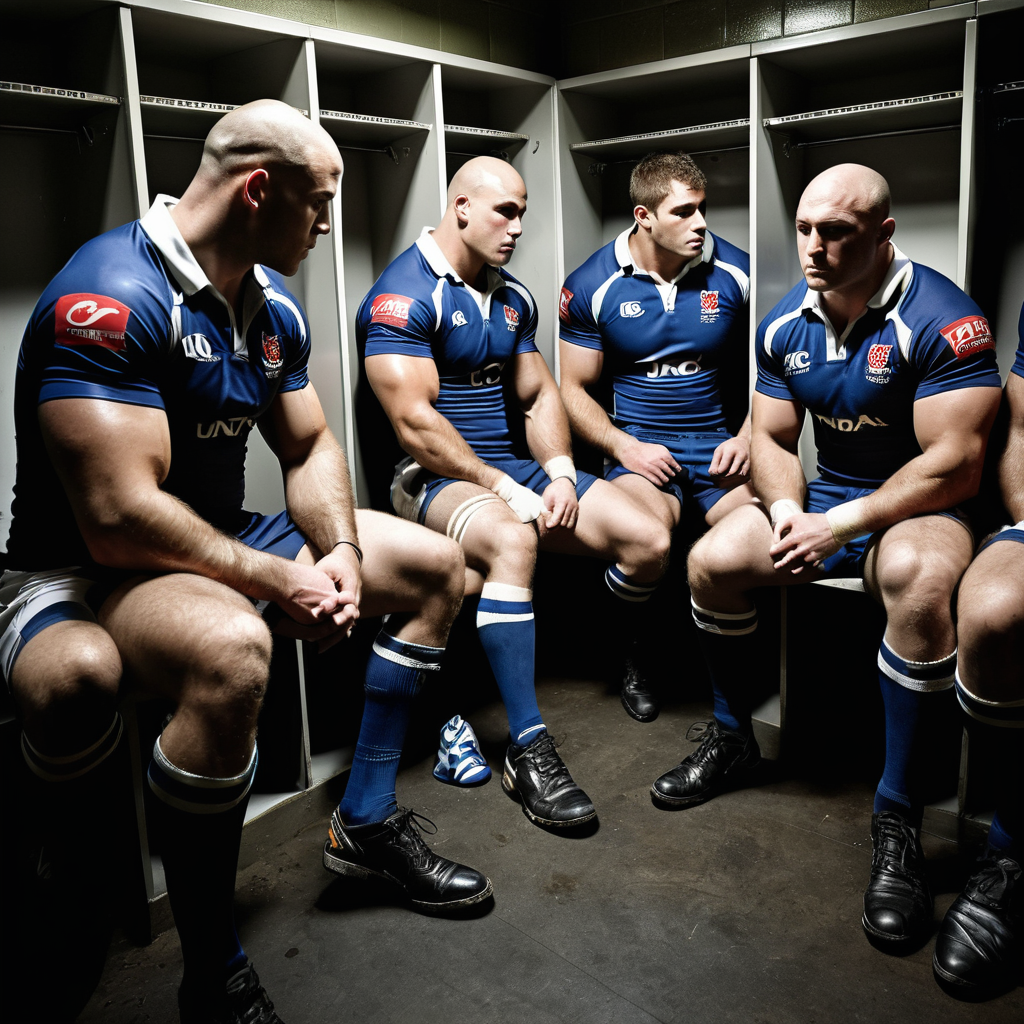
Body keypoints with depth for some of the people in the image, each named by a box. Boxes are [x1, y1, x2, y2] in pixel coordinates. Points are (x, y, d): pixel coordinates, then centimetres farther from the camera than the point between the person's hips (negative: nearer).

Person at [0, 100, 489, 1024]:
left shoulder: (274, 305, 5)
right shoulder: (111, 297, -24)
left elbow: (309, 448, 12)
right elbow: (122, 522, -30)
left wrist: (341, 551, -8)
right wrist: (281, 581, -20)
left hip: (220, 544, 9)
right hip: (83, 571, -9)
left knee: (435, 566, 9)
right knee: (231, 648, -42)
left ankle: (368, 824, 14)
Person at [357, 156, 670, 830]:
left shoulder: (513, 297, 16)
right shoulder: (404, 294, -10)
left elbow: (538, 396, 16)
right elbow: (416, 424, -18)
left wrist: (561, 474, -3)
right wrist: (504, 489, -19)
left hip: (513, 466, 8)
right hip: (437, 478, -7)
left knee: (649, 542, -7)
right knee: (511, 539, -40)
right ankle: (529, 749, -34)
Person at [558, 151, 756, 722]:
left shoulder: (736, 273, 3)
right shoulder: (593, 286, 0)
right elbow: (574, 388, 4)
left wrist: (748, 437, -4)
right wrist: (625, 447, -10)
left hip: (719, 439, 2)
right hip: (638, 444, -1)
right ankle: (639, 658, -4)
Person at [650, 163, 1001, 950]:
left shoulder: (940, 318, -17)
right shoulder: (787, 324, 2)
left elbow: (954, 465, -22)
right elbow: (770, 438, 8)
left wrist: (837, 526, -24)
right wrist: (787, 509, -14)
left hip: (918, 506, -6)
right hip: (822, 500, 6)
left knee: (916, 578, -39)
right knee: (713, 559, -16)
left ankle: (897, 812, -22)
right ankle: (733, 741, 9)